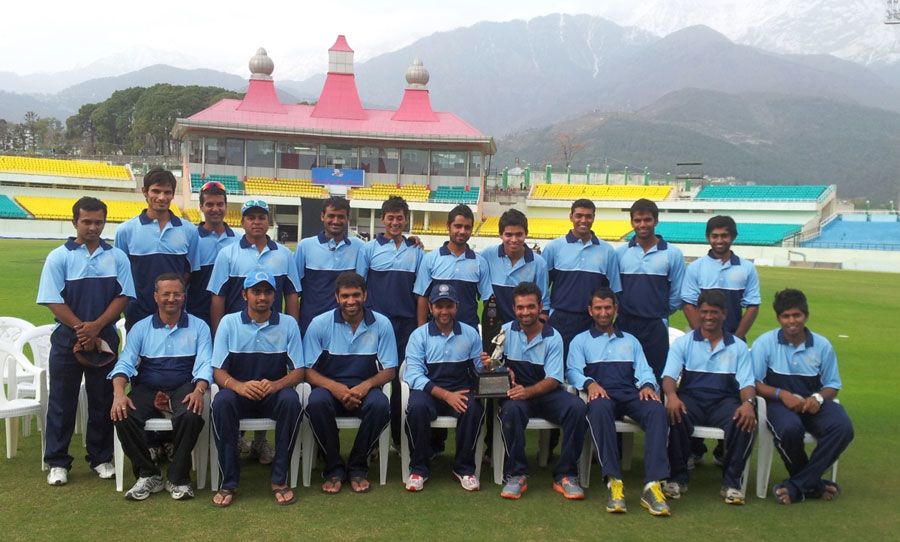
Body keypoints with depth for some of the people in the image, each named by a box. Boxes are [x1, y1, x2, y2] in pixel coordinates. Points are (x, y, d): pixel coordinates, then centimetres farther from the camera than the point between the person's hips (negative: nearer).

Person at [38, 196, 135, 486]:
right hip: (67, 338, -1)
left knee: (103, 400, 8)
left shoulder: (117, 257, 3)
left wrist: (96, 326, -14)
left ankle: (101, 458, 19)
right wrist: (81, 329, -14)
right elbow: (54, 301, -7)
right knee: (62, 401, 5)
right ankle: (57, 462, 14)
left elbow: (123, 296, -2)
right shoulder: (58, 257, -2)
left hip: (105, 338, 2)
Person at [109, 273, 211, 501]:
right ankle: (148, 475, -8)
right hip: (147, 388, 2)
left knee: (192, 416, -34)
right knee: (123, 417, -28)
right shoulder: (141, 328, 13)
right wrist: (119, 393, -18)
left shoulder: (199, 327, 10)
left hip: (183, 388, -2)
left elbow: (204, 365, -1)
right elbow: (124, 364, 3)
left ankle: (178, 478, -14)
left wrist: (199, 391, -22)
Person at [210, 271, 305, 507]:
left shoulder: (288, 324, 0)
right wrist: (239, 386, -28)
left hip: (274, 393, 0)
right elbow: (218, 371, -4)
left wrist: (275, 385, -25)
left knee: (291, 400, -33)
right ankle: (229, 482, -21)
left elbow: (298, 372, -2)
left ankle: (279, 479, -20)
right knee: (222, 401, -33)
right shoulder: (229, 322, 0)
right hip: (239, 392, 0)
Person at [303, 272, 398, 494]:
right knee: (317, 403, -34)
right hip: (329, 387, 0)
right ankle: (334, 468, -13)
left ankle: (357, 467, -9)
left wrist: (365, 386, -21)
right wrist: (335, 388, -23)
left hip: (365, 388, 0)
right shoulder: (320, 324, -3)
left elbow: (389, 371, 1)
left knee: (381, 405, -33)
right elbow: (309, 371, -3)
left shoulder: (381, 324, -2)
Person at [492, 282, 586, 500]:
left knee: (576, 407, -29)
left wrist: (527, 391, -26)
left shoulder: (553, 337, 0)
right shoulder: (506, 332, 3)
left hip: (546, 393, 1)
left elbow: (553, 380, -7)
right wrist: (489, 364, -26)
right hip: (515, 394, -1)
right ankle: (516, 474, -20)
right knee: (511, 409, -36)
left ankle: (565, 475, -16)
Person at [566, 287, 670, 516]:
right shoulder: (580, 341, 23)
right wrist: (589, 383, -16)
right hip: (601, 395, -2)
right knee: (600, 408, -41)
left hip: (630, 394, 3)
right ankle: (614, 482, -44)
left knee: (657, 410, -33)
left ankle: (652, 485, -42)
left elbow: (644, 370, 19)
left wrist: (647, 385, -5)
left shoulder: (630, 341, 32)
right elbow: (573, 371, 6)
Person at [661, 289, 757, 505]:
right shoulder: (683, 343, 12)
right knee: (674, 416, -34)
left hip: (724, 400, 1)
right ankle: (678, 477, -16)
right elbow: (669, 376, -1)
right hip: (690, 398, 0)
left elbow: (747, 383, 3)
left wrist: (748, 403, -21)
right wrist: (671, 395, -25)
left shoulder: (738, 347, 15)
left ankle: (732, 481, -15)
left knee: (745, 422, -32)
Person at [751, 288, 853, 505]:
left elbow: (832, 385, 10)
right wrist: (781, 394, -22)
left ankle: (798, 486, -19)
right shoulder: (765, 343, -4)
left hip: (813, 403, 3)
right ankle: (813, 483, -7)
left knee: (843, 428, -28)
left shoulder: (822, 345, 5)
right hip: (779, 403, -3)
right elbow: (754, 383, -5)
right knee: (790, 429, -38)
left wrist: (818, 398, -13)